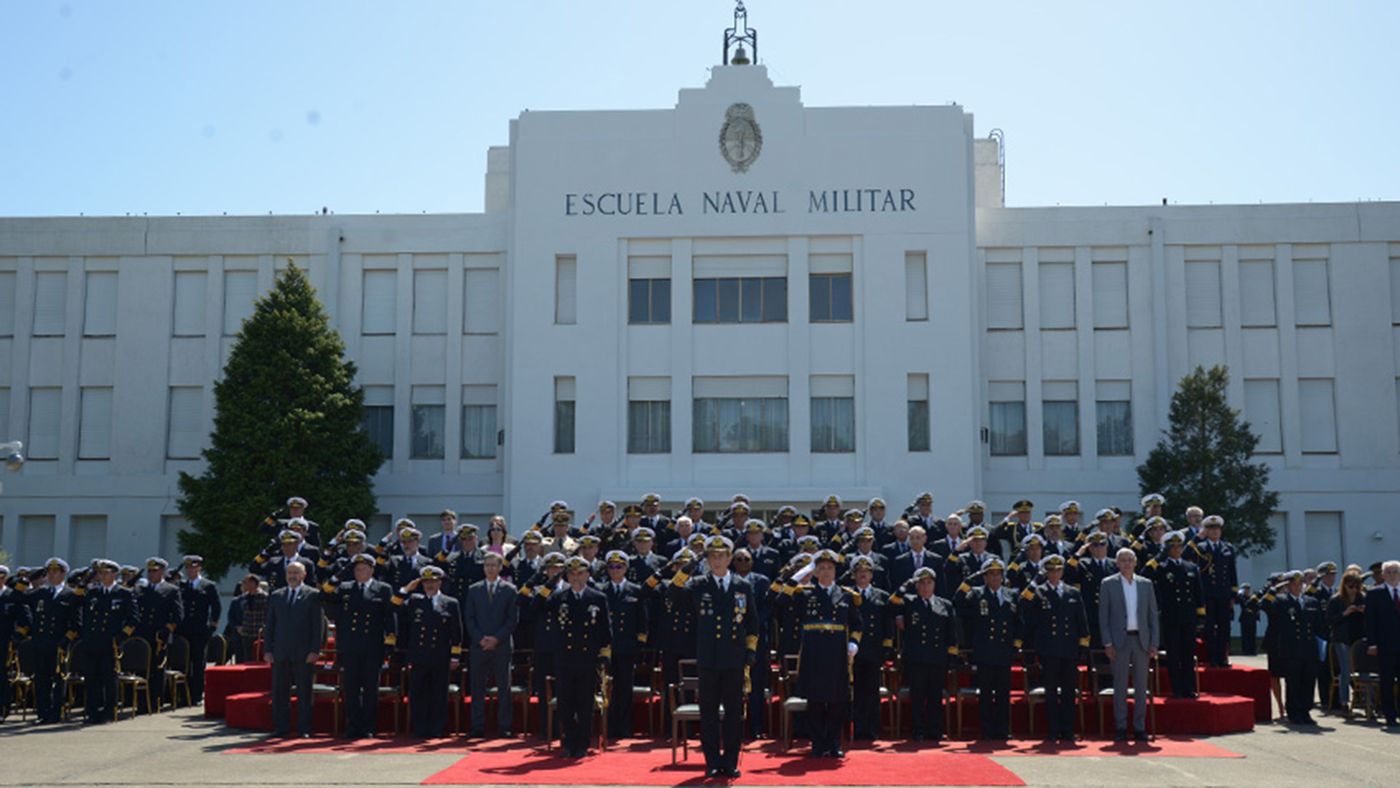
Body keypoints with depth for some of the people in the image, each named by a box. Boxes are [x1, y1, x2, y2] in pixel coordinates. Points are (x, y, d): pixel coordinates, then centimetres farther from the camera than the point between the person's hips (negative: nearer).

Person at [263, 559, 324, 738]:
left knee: (304, 693, 1)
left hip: (304, 654, -3)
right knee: (279, 692, 5)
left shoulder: (313, 595, 2)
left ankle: (303, 729, 7)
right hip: (281, 653, 3)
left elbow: (317, 625, -2)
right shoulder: (276, 596, 13)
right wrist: (267, 650, 4)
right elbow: (270, 625, 13)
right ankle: (281, 728, 13)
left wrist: (315, 650, -9)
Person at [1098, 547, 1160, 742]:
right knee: (1120, 685, 1)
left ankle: (1139, 728, 11)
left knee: (1141, 685, 5)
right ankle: (1120, 728, 7)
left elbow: (1153, 615, 9)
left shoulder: (1146, 584, 9)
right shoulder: (1108, 584, 2)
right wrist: (1107, 643, -7)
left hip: (1141, 639, 2)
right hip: (1120, 640, -2)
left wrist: (1154, 642, 1)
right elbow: (1103, 615, 0)